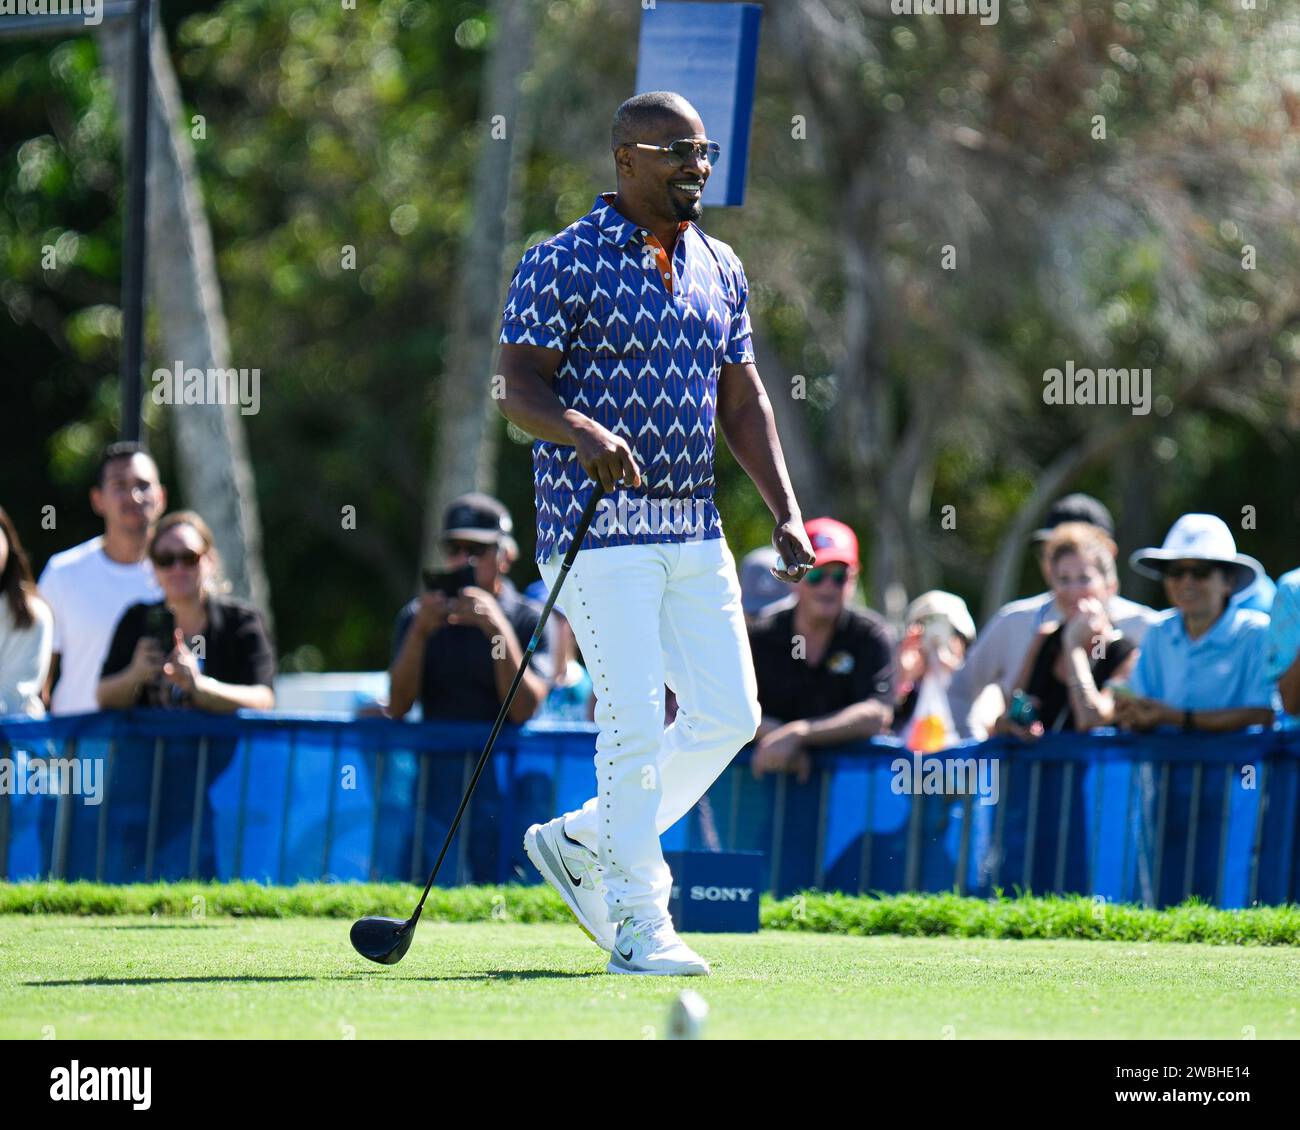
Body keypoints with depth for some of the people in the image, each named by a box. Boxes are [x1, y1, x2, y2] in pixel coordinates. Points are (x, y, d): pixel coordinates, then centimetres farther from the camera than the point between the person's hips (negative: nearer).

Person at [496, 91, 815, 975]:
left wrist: (786, 516, 6)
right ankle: (637, 925, -2)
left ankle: (581, 842, 21)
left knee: (730, 713, 4)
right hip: (600, 527, -7)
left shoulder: (720, 269, 13)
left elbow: (743, 399, 16)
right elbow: (520, 387, -10)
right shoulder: (562, 264, -6)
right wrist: (584, 433, -30)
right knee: (636, 718, -10)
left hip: (695, 527, 7)